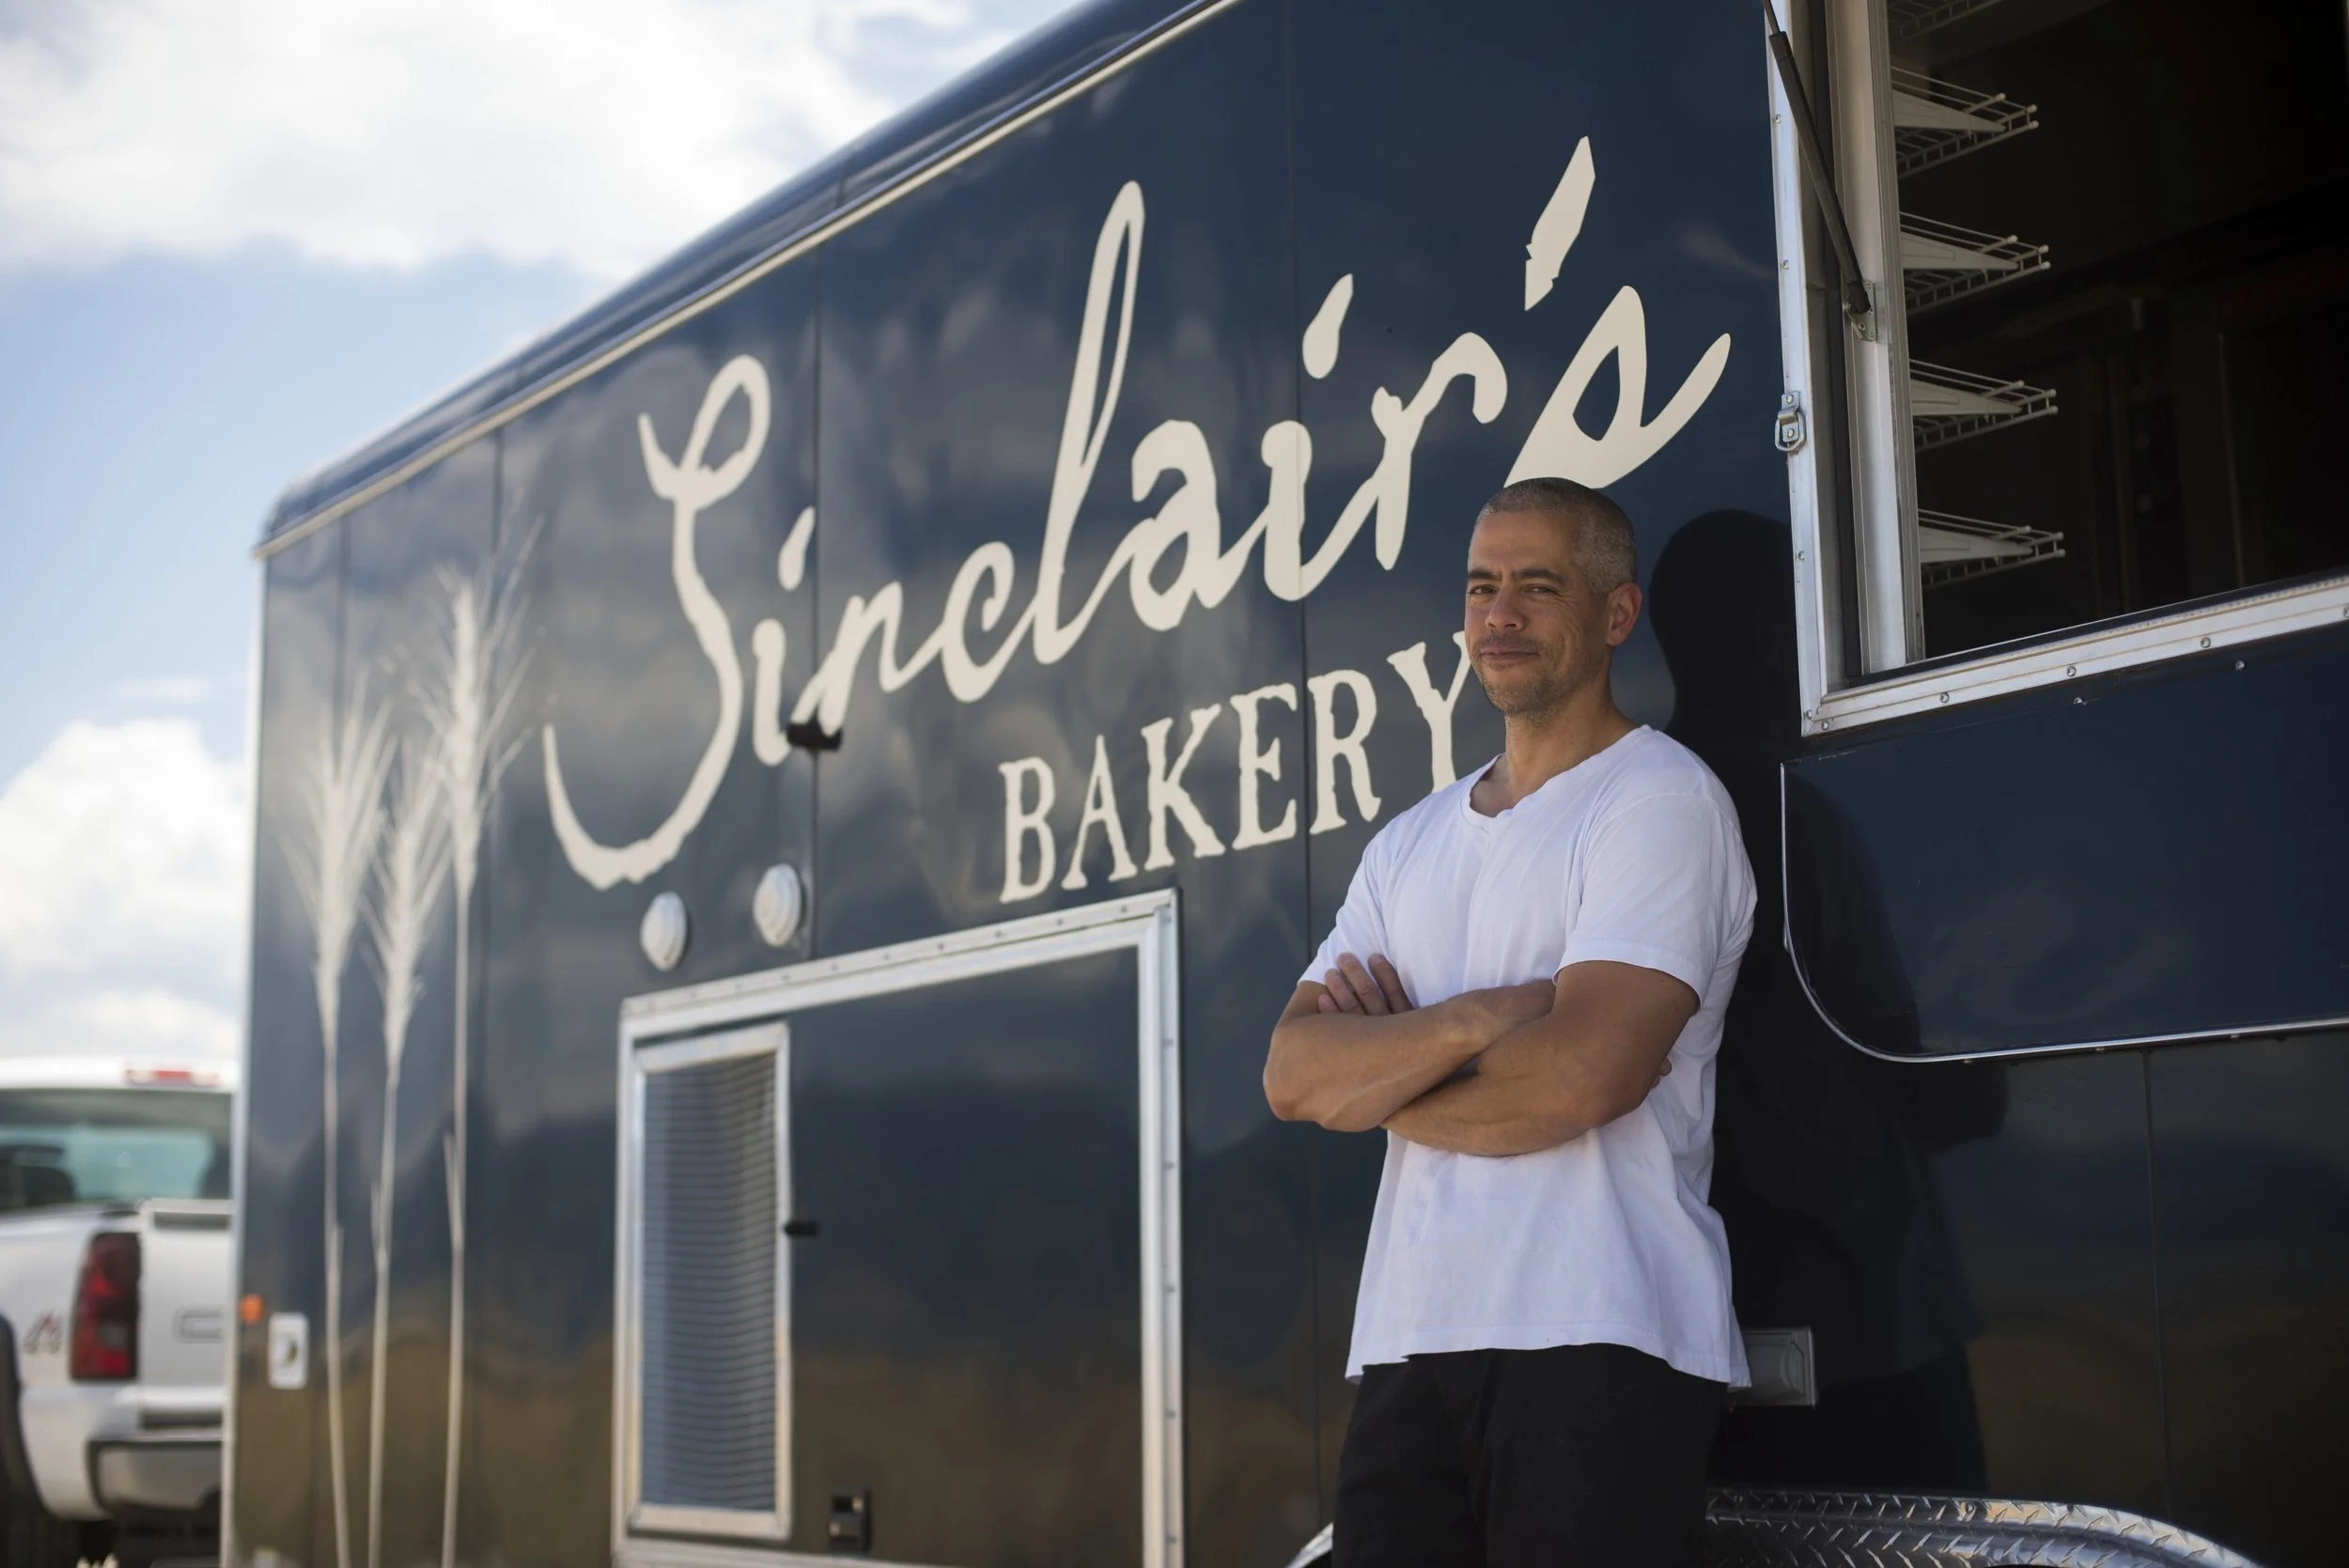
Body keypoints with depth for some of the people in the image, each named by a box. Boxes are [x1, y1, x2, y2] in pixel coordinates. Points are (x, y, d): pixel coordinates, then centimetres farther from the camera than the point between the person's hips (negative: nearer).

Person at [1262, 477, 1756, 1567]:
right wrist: (1473, 1020, -11)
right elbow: (1293, 1076, 6)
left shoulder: (1660, 800, -2)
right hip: (1407, 1343, 6)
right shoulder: (1409, 845, 19)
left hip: (1598, 1349, -6)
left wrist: (1377, 1078, 1)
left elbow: (1583, 1073, -15)